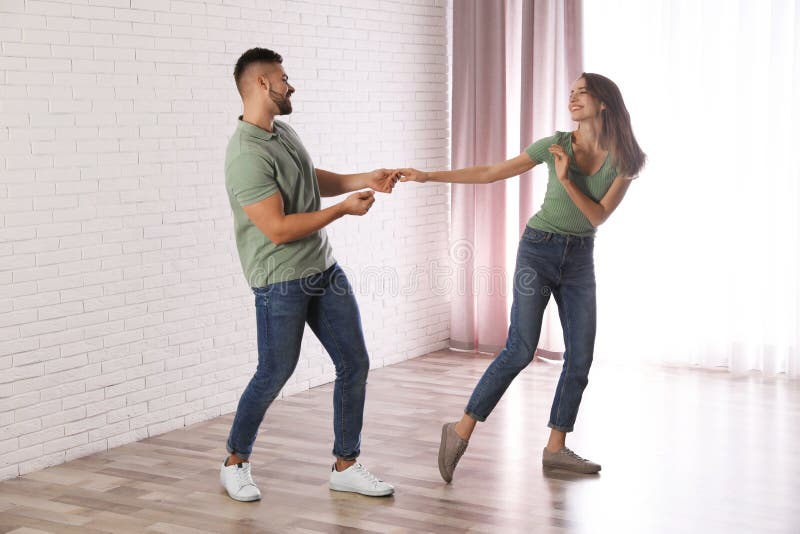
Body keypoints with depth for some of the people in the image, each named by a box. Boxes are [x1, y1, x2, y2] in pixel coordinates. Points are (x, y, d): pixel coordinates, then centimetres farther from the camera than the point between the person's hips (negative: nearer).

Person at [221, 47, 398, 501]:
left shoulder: (283, 132, 8)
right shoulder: (247, 155, -22)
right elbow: (278, 229, -26)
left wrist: (364, 180, 12)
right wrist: (344, 209, -18)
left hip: (324, 268, 9)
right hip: (281, 281, -9)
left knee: (355, 364, 6)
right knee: (274, 375, 2)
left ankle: (346, 466, 17)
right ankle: (236, 463, 24)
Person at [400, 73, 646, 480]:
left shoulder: (624, 160, -4)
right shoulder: (556, 145, -7)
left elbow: (598, 217, -10)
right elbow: (490, 173, -6)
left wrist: (566, 180, -23)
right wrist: (429, 176, -10)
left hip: (579, 261, 3)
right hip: (538, 250, -3)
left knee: (581, 357, 2)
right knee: (520, 350, -12)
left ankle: (556, 448, 15)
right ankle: (461, 431, -4)